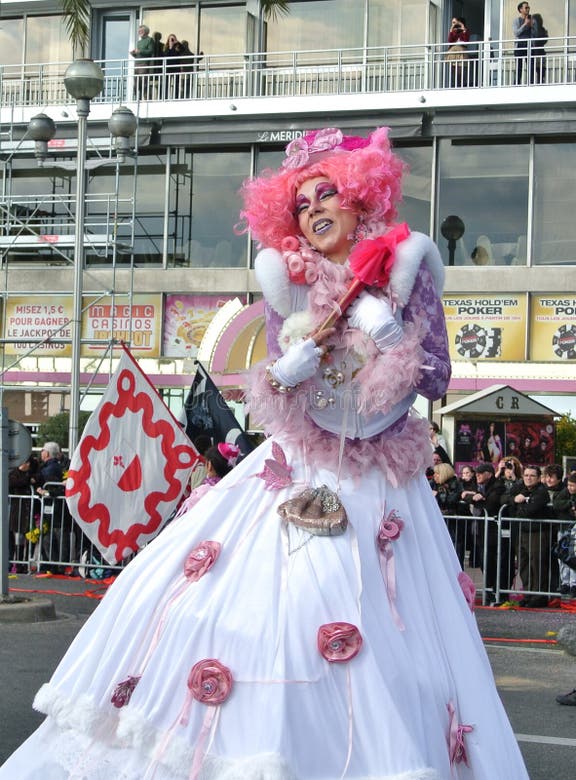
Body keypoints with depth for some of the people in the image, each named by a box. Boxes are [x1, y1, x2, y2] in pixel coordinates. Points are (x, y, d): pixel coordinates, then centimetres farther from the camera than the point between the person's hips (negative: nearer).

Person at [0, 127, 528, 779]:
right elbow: (272, 388, 3)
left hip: (378, 481, -2)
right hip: (297, 472, 2)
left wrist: (384, 323, -17)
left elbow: (437, 378, -4)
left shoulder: (404, 267, -2)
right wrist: (309, 349, -16)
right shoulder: (289, 280, 2)